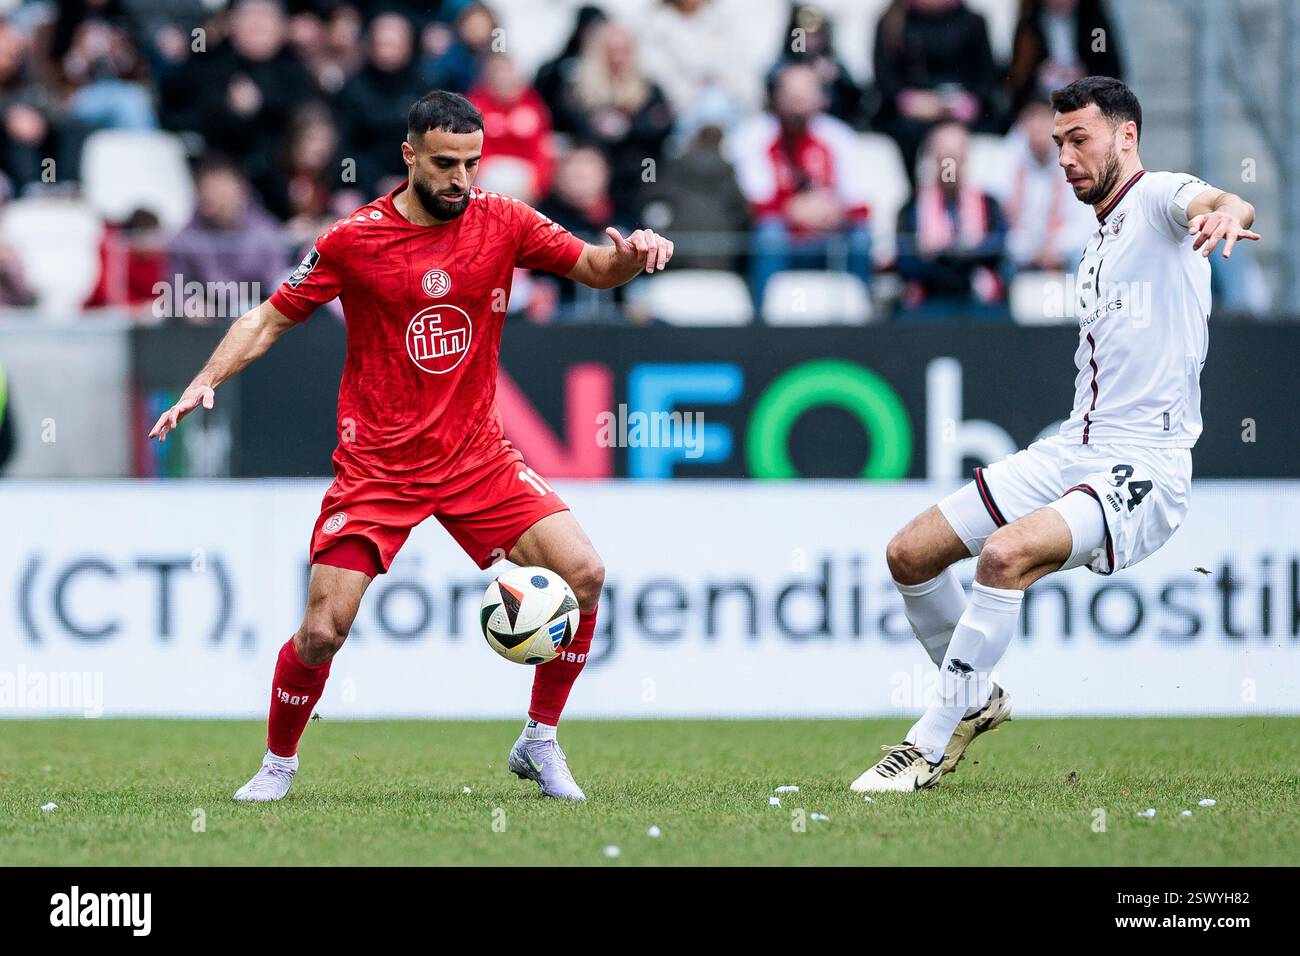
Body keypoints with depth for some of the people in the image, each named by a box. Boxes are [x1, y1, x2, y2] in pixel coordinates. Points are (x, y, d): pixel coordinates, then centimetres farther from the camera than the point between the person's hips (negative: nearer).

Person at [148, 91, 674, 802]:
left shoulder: (502, 223, -1)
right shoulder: (353, 240, -6)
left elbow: (593, 267, 4)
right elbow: (269, 320, 2)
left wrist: (629, 256, -19)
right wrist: (206, 380, -11)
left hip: (477, 456, 3)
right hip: (375, 468, -2)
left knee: (583, 574, -13)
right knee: (323, 631, -11)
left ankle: (539, 743, 4)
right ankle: (279, 764, 16)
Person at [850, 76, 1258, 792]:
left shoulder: (1159, 197, -7)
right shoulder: (1098, 245, 20)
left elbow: (1225, 203, -32)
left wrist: (1226, 212, -55)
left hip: (1144, 467, -9)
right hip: (1071, 451, 9)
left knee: (1006, 553, -32)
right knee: (909, 555, 4)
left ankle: (930, 746, -23)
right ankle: (978, 699, 25)